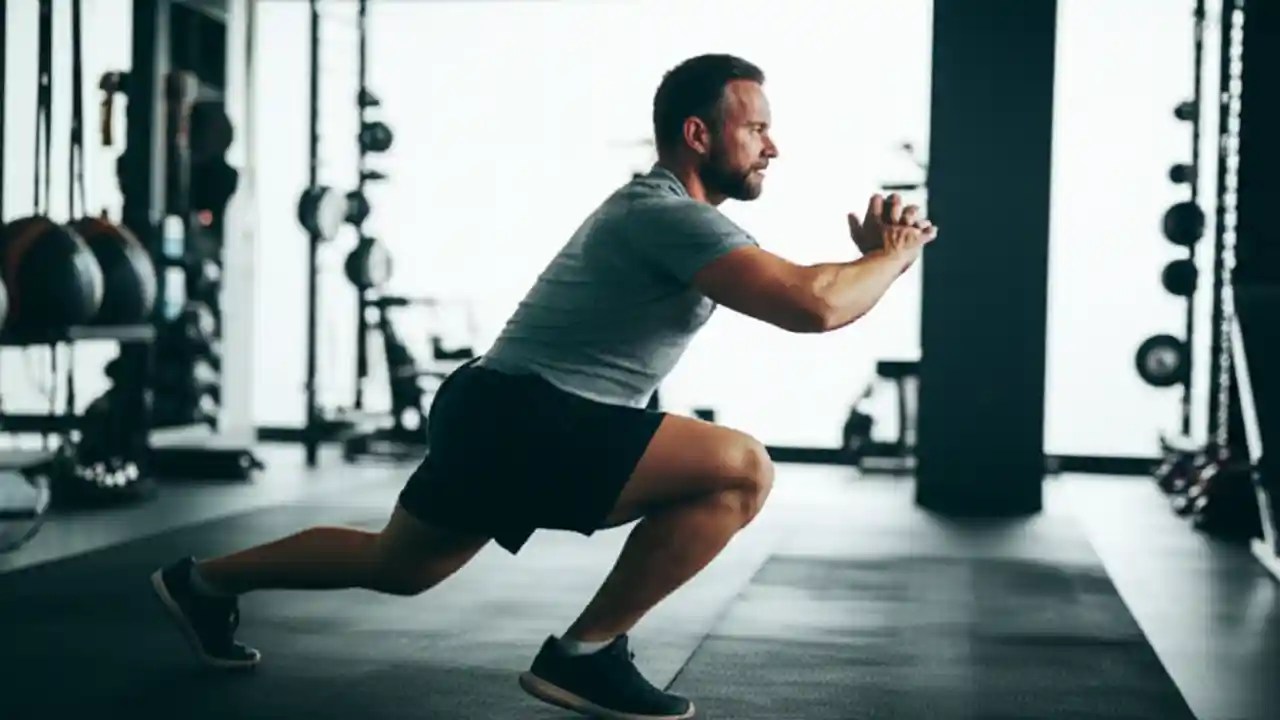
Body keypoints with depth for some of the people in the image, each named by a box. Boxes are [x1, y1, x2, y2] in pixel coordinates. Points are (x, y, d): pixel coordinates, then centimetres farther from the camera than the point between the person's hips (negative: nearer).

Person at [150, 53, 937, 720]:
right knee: (742, 470, -18)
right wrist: (895, 255, -9)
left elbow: (792, 293, 21)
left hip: (500, 421, 11)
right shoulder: (670, 216, -17)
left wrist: (870, 253, 7)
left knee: (396, 567, 28)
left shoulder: (664, 211, 16)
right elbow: (811, 305, -28)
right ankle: (585, 654, -8)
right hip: (524, 424, -11)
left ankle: (204, 581, 41)